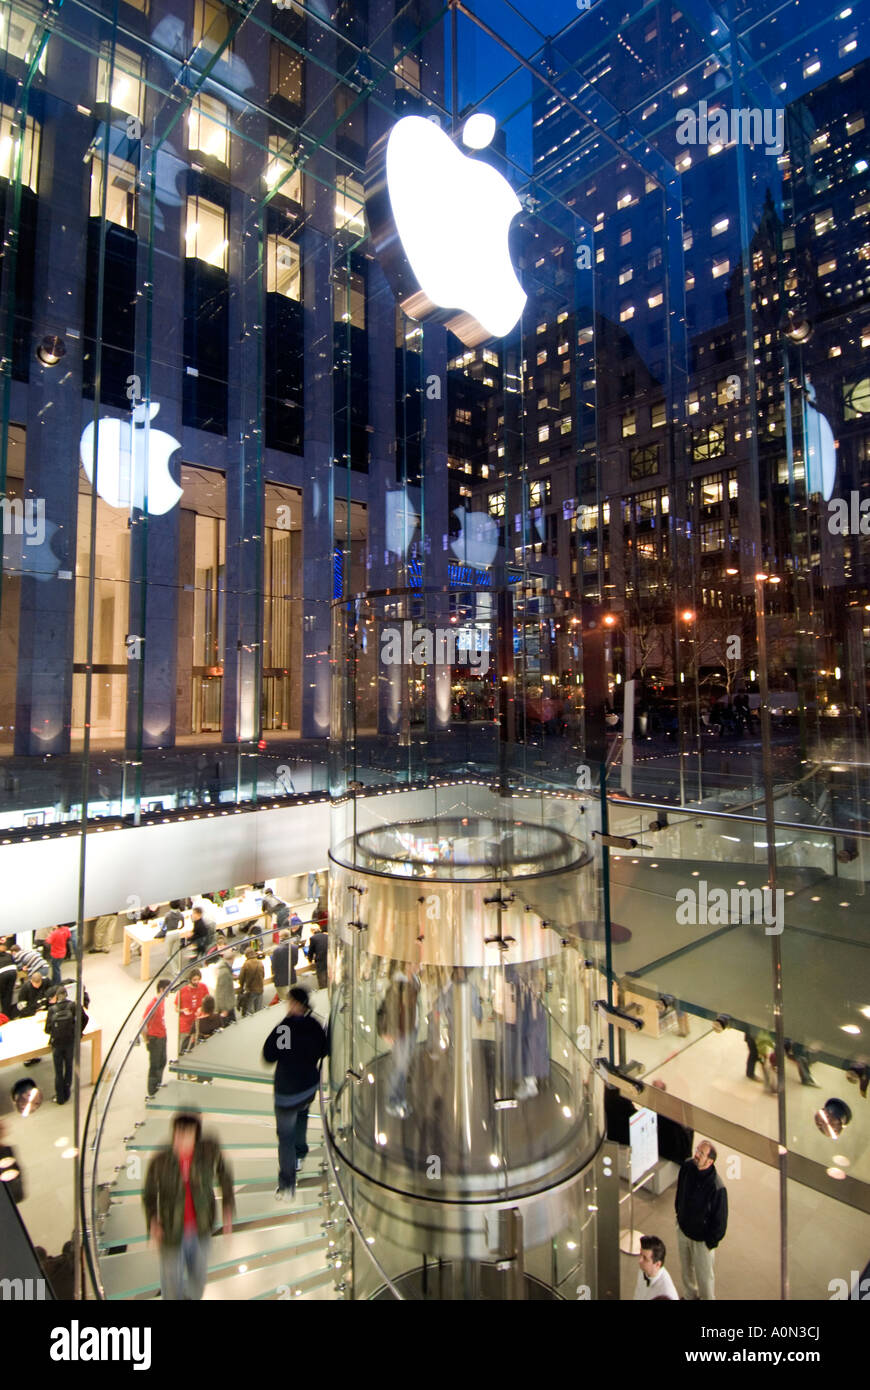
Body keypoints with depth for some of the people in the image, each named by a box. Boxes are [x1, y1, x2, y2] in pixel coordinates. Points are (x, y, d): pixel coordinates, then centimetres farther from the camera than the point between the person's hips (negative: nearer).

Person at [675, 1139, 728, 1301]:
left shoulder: (717, 1187, -35)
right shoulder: (687, 1166, -20)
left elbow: (720, 1219, -19)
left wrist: (711, 1242, -9)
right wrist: (678, 1214, 10)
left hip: (702, 1239, -5)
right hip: (682, 1229, 5)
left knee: (704, 1275, 19)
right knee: (686, 1268, 27)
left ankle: (707, 1297, 46)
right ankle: (690, 1295, 53)